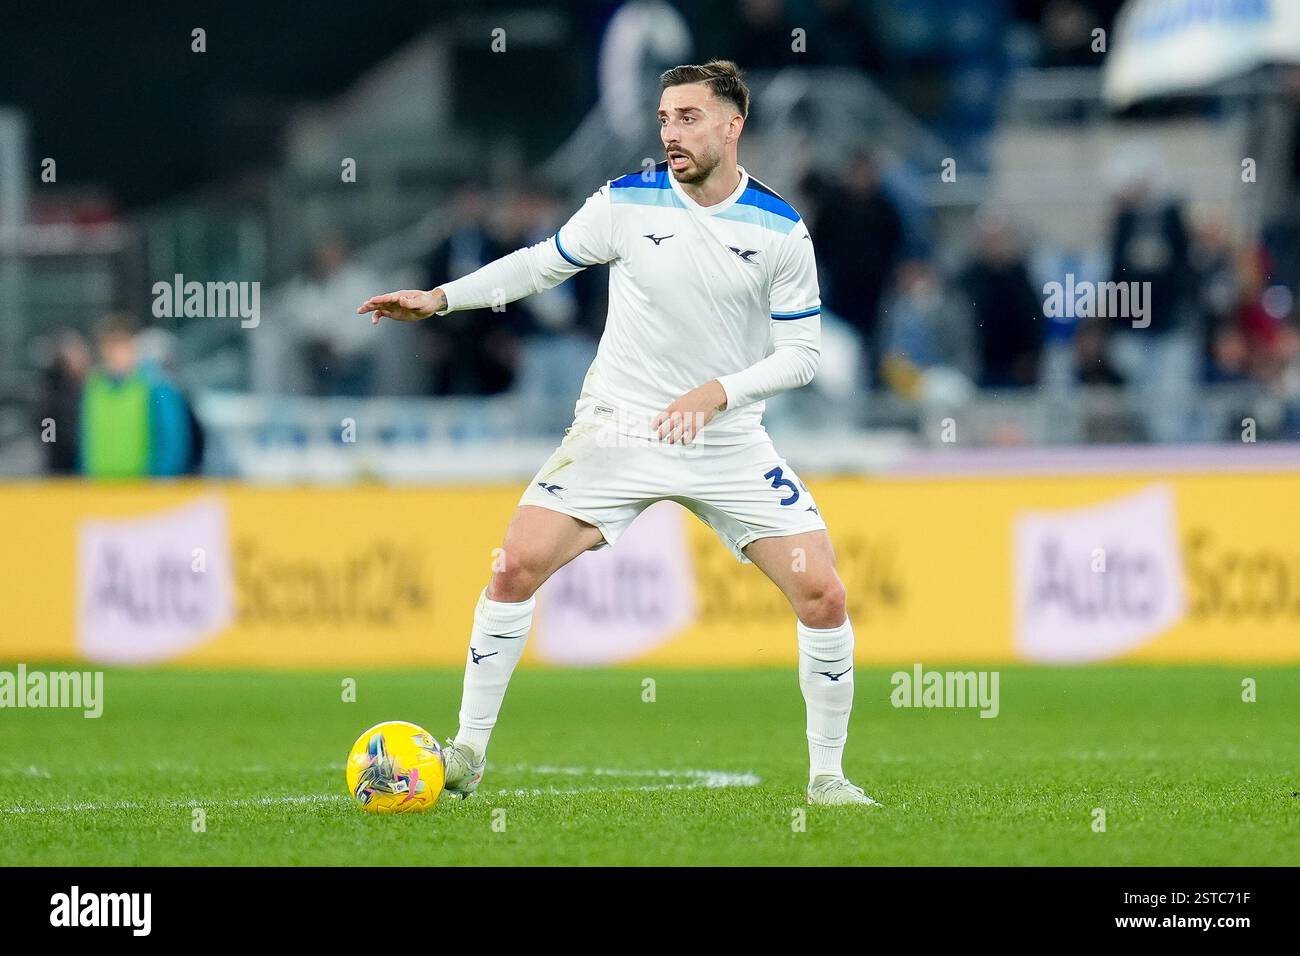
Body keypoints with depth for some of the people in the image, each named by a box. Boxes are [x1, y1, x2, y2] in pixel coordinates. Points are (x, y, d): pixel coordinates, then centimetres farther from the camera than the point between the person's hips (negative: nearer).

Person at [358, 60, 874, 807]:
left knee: (824, 597, -9)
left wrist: (718, 392, -19)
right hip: (619, 430, 0)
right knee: (516, 568, -15)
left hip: (728, 439, 0)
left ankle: (828, 775, 8)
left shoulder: (781, 229, -6)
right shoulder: (627, 203, -5)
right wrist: (440, 298, 1)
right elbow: (542, 263, 10)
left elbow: (802, 352, -4)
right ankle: (468, 753, -1)